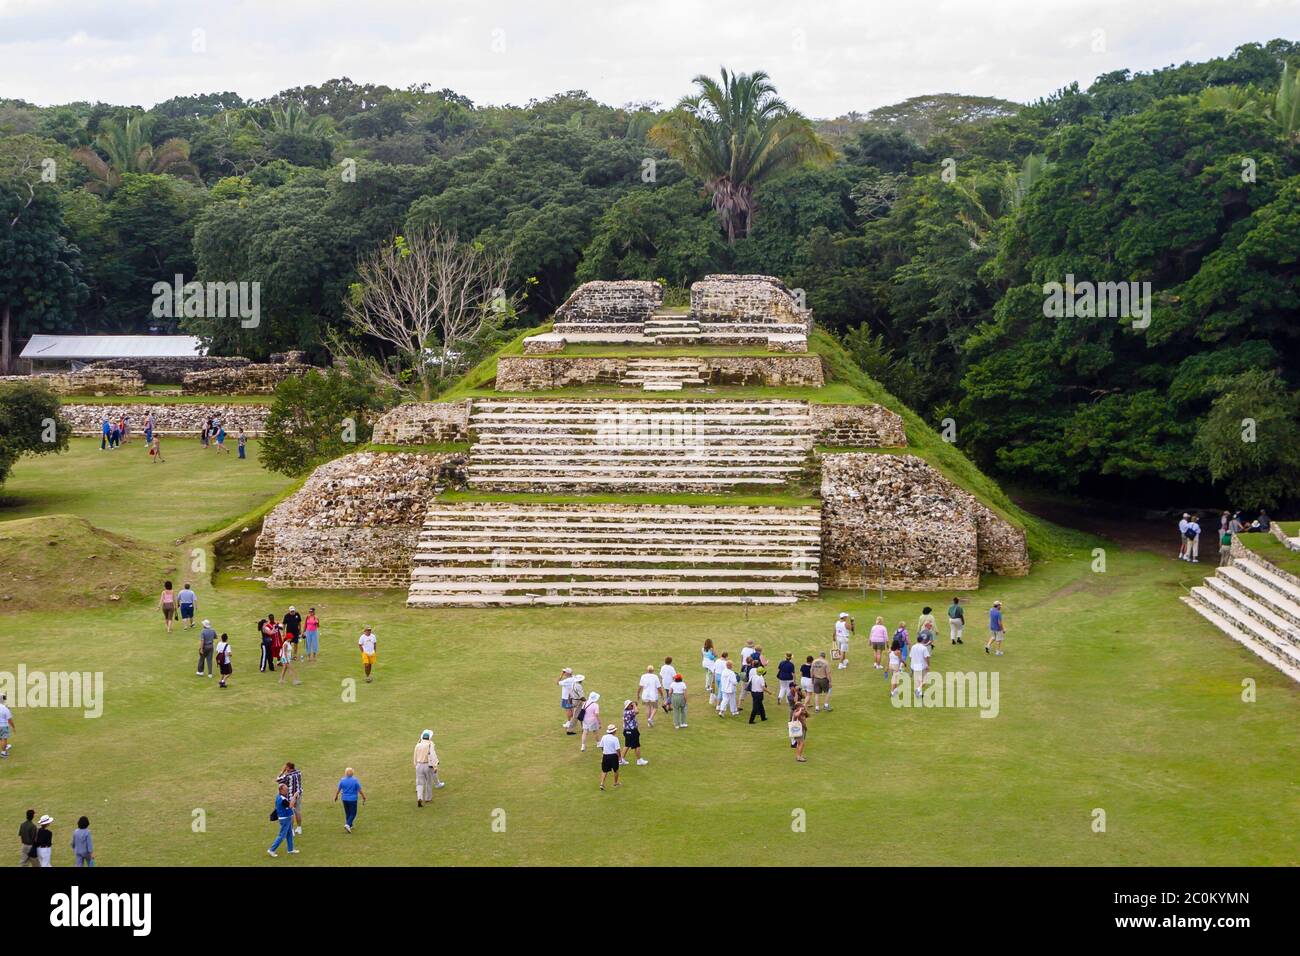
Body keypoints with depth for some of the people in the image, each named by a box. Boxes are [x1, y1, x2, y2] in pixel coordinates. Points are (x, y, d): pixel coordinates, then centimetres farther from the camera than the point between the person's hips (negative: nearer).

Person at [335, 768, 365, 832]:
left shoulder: (342, 780, -4)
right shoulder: (355, 780, -12)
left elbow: (338, 790, 5)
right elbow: (360, 790, -8)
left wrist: (336, 796, 23)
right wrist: (364, 798, 5)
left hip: (344, 799, 4)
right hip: (353, 799, -4)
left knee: (347, 813, 18)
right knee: (353, 813, 5)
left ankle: (349, 825, 26)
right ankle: (348, 824, -14)